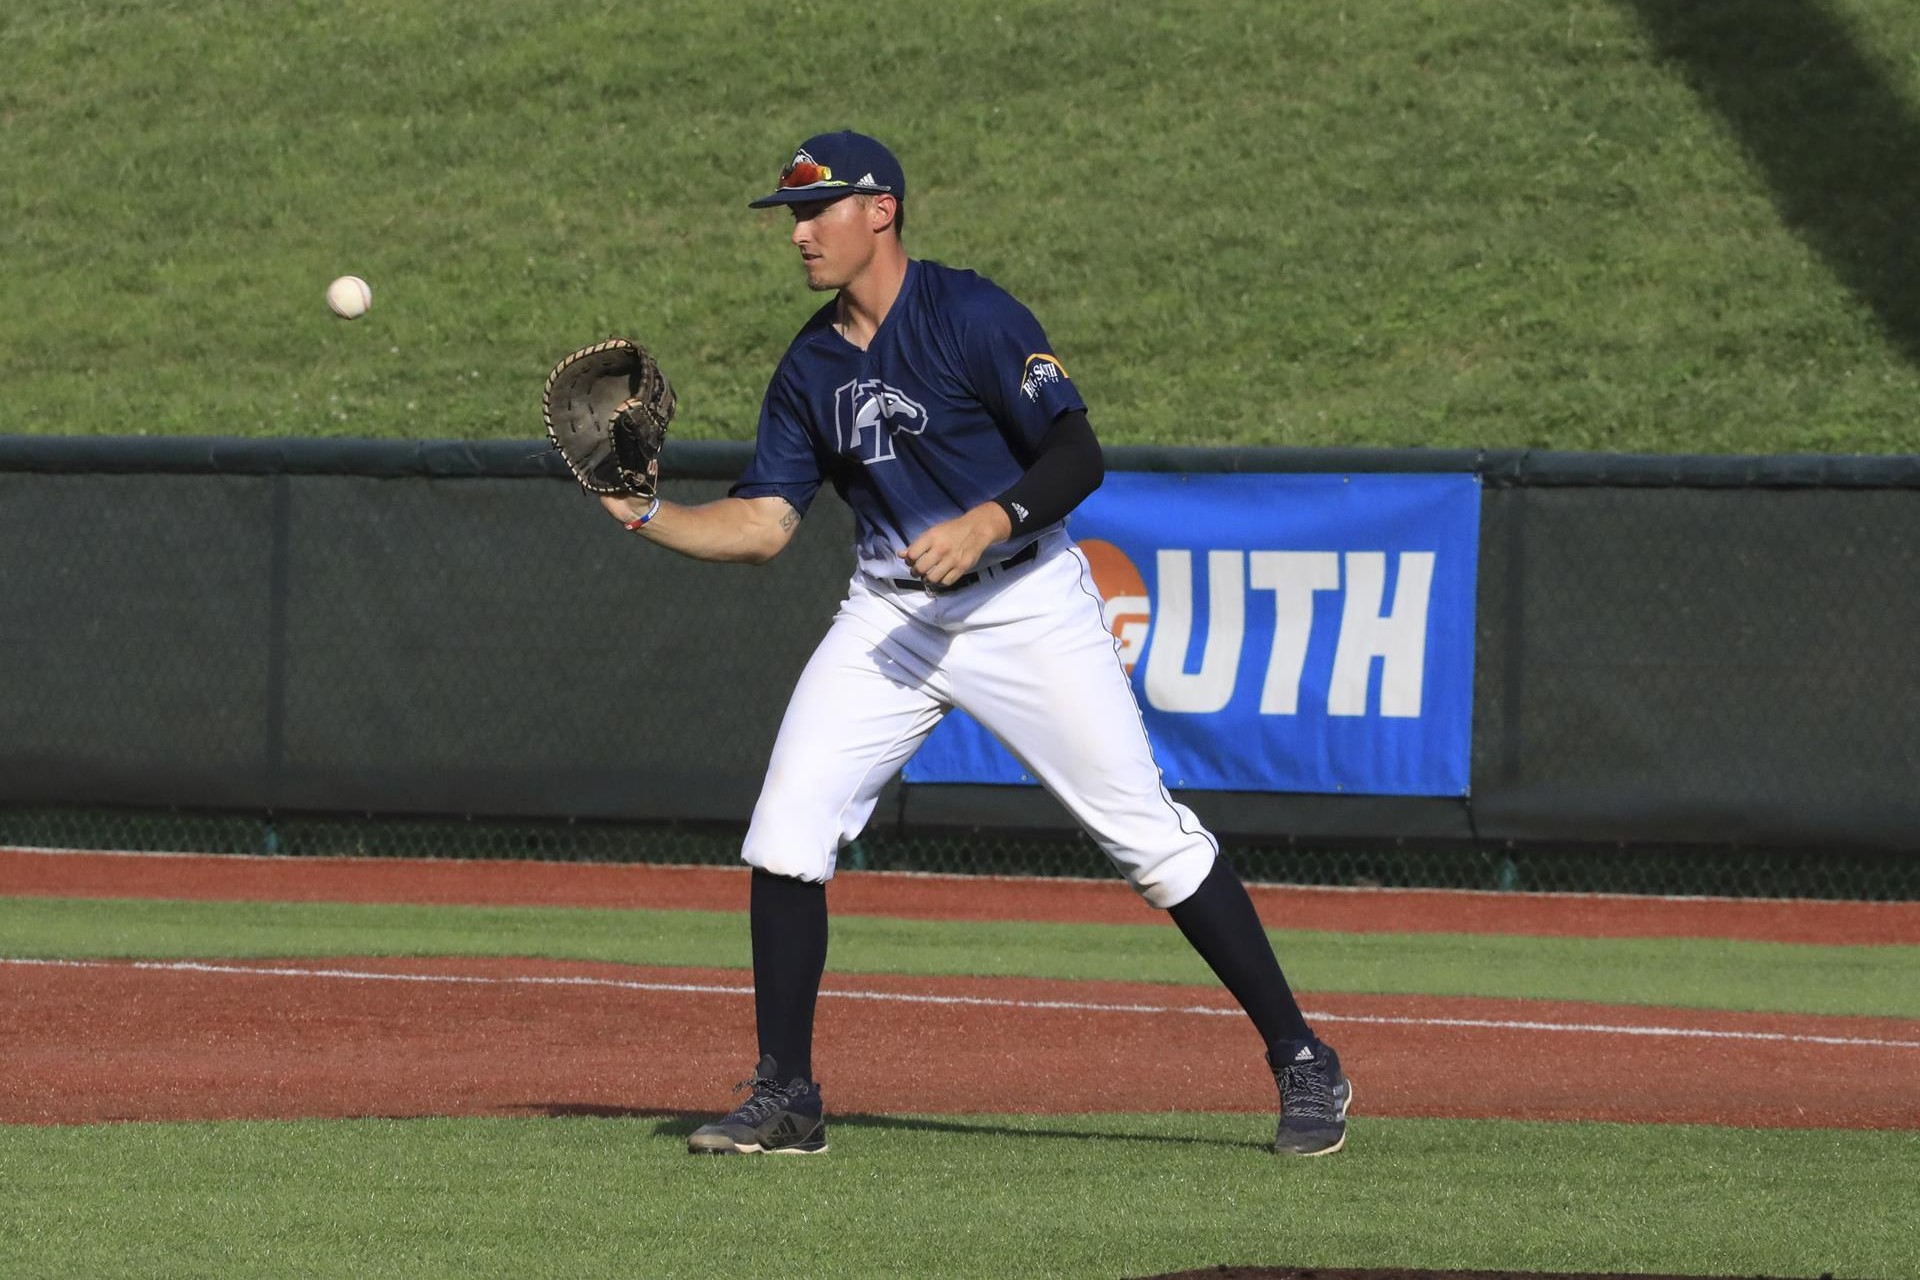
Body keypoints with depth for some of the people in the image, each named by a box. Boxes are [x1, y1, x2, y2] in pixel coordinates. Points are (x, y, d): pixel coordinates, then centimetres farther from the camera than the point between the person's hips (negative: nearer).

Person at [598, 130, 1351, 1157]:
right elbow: (761, 524, 6)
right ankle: (785, 1098, 2)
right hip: (890, 612, 6)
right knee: (787, 829, -7)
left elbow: (1079, 457, -16)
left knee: (1146, 832, -8)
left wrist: (990, 521, -31)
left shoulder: (971, 317, -13)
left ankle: (1301, 1063, 1)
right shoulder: (812, 367, 6)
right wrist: (644, 513, -9)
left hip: (1026, 604, -6)